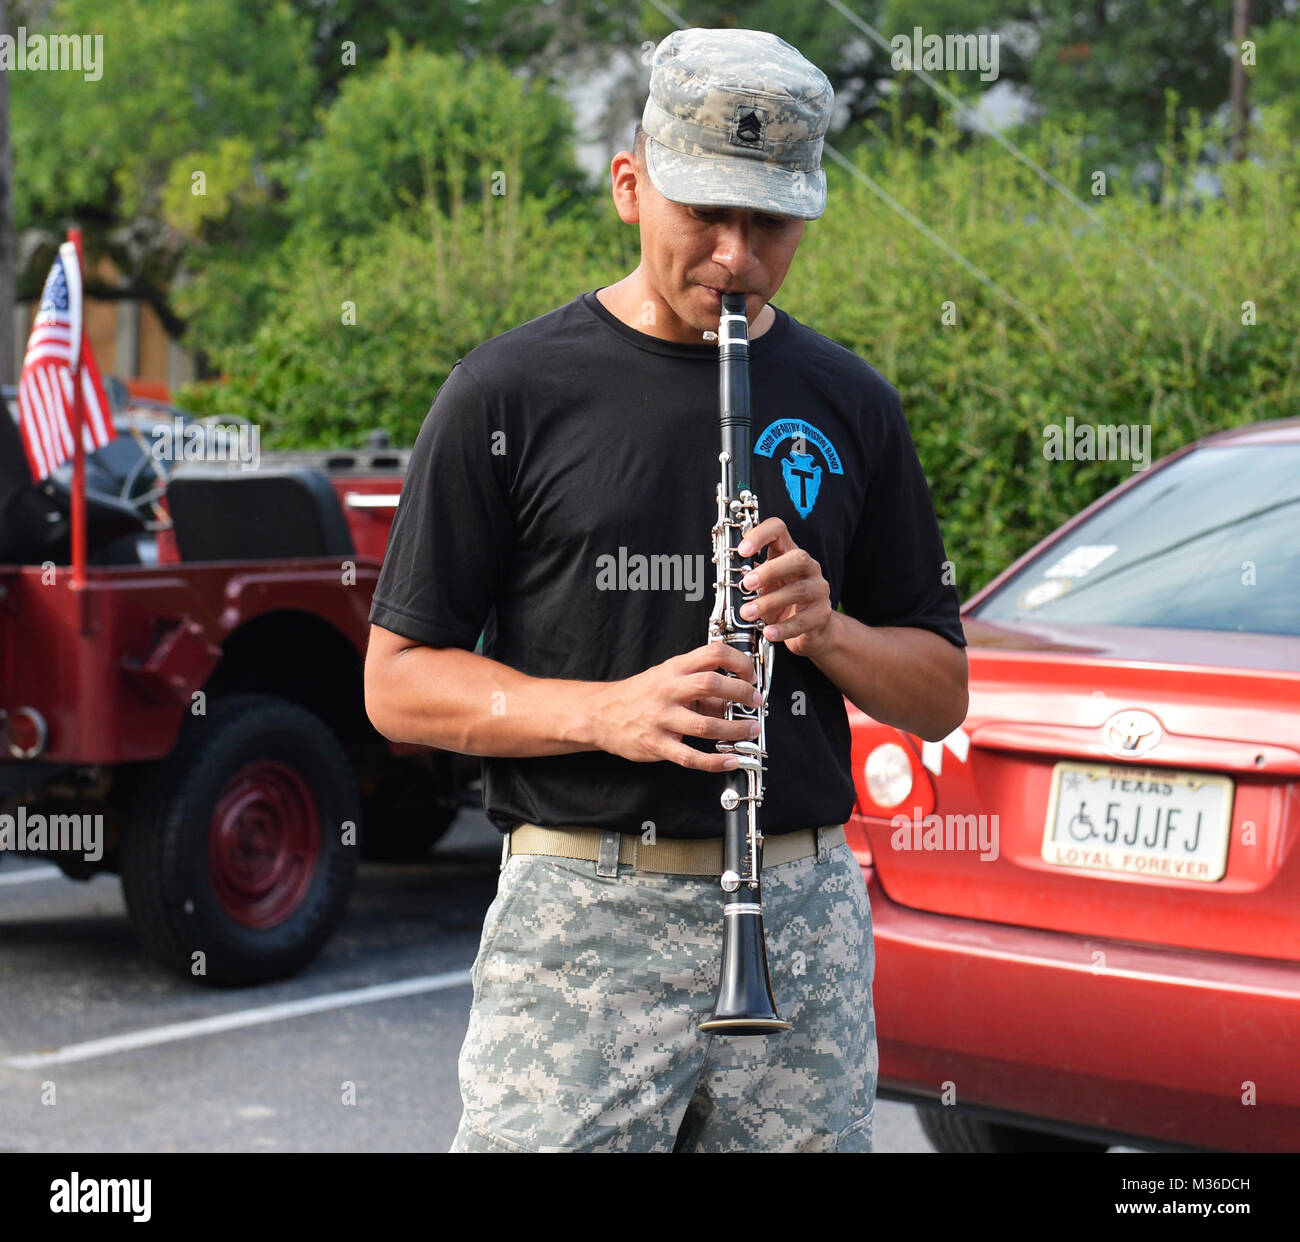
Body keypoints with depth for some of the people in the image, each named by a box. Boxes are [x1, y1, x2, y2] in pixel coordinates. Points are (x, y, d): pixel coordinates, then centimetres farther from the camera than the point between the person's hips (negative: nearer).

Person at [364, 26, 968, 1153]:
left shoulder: (849, 403, 11)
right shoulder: (512, 391, 1)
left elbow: (940, 695, 14)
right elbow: (399, 684, 0)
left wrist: (825, 629, -7)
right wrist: (606, 712, -16)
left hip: (807, 910, 3)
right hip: (577, 921, -3)